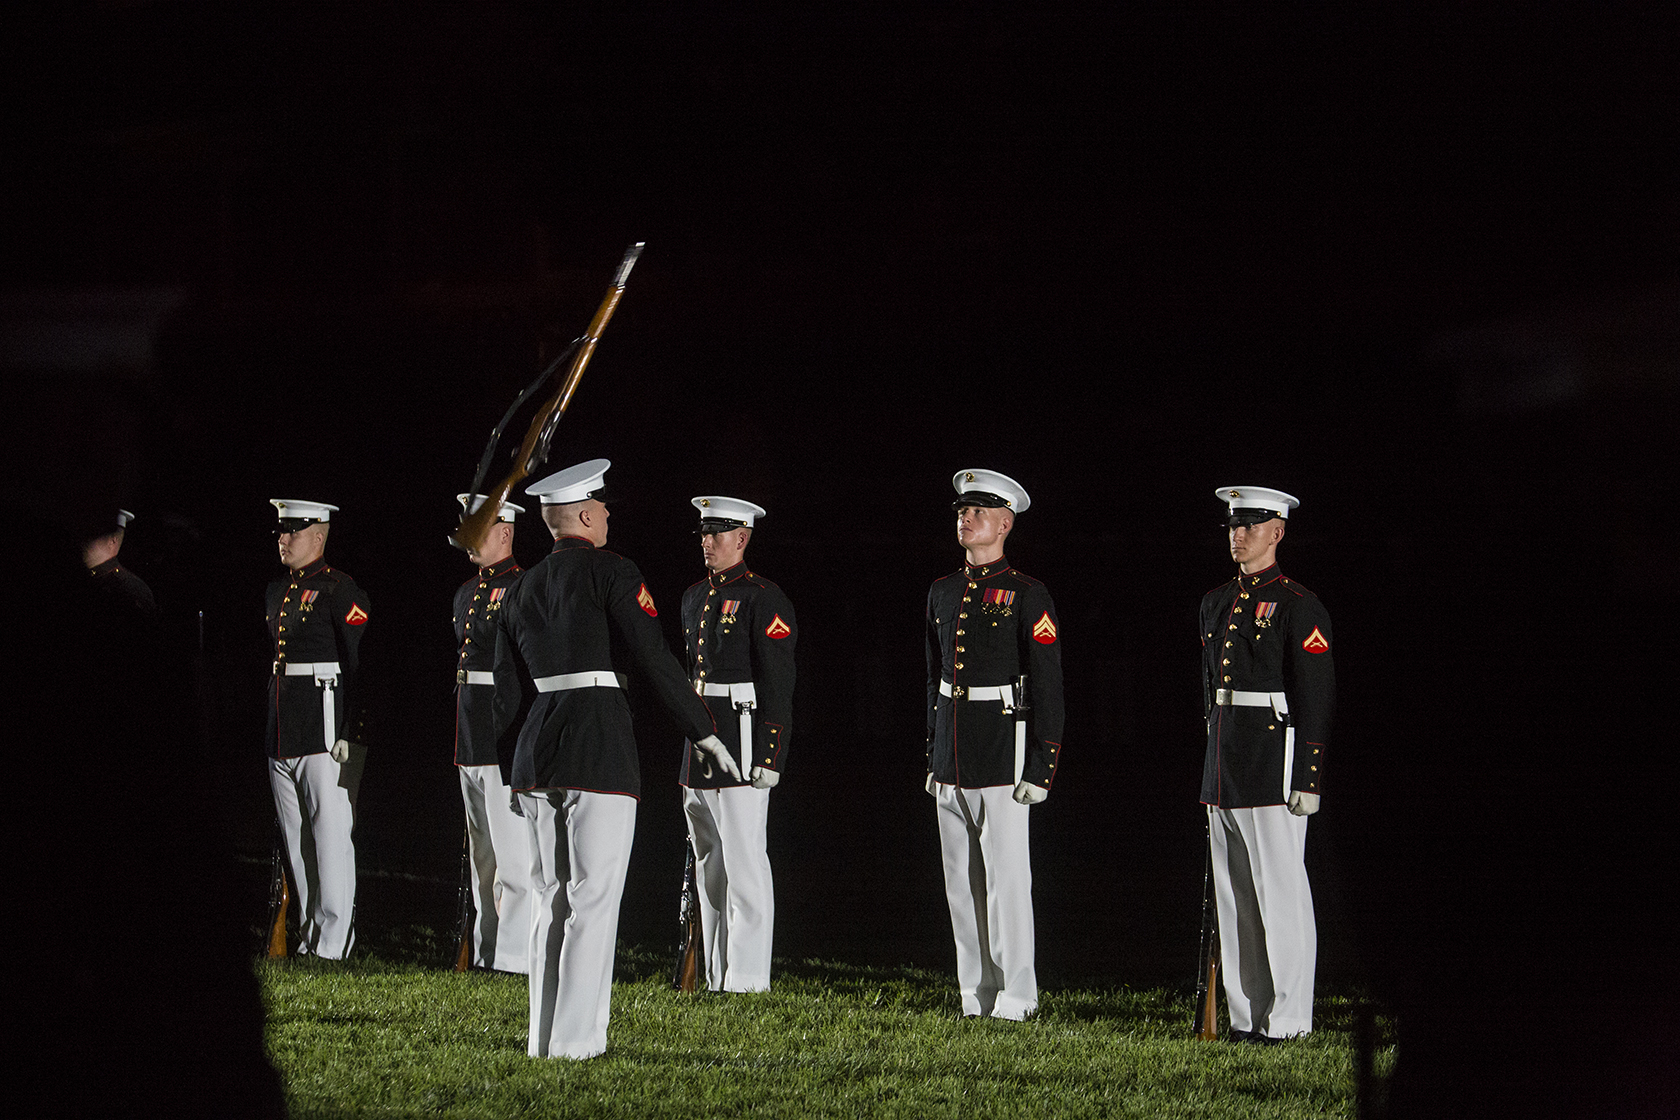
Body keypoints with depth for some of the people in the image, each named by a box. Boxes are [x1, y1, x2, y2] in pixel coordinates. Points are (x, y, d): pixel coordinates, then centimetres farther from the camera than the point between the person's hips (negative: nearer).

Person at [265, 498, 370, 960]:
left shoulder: (341, 590, -7)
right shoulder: (276, 590, 17)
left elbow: (362, 665, -12)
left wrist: (351, 734, -18)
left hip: (325, 728, -8)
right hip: (281, 738, 8)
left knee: (330, 833, -7)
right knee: (296, 840, 10)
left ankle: (334, 942, -6)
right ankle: (308, 936, 15)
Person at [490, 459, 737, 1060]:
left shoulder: (519, 591, 14)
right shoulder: (611, 572, -4)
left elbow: (505, 693, 16)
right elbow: (654, 659, -8)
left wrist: (508, 773, 26)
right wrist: (704, 732, -1)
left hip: (536, 754, 6)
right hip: (601, 749, -6)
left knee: (550, 900, 13)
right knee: (594, 900, -4)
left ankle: (543, 1039, 14)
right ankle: (574, 1043, -7)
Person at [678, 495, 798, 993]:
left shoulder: (763, 600, -8)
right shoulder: (694, 598, 17)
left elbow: (778, 686, -12)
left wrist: (768, 756, -18)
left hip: (742, 744, -8)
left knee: (744, 864, -7)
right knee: (710, 866, 11)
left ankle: (747, 980, -5)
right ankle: (717, 977, 16)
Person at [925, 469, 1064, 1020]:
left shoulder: (1028, 596, -6)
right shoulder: (942, 593, 13)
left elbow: (1047, 686, -8)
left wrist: (1041, 767, -13)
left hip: (1002, 747, -6)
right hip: (952, 756, 6)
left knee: (1007, 875, -5)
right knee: (961, 879, 7)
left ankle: (1016, 996, 0)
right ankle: (976, 995, 13)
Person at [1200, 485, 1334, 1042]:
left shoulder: (1298, 607, -6)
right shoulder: (1216, 604, 16)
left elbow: (1317, 698, -10)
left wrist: (1308, 780, -15)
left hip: (1274, 766, -7)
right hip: (1223, 771, 7)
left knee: (1280, 892, -5)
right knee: (1233, 897, 8)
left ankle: (1286, 1019, -2)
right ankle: (1245, 1015, 13)